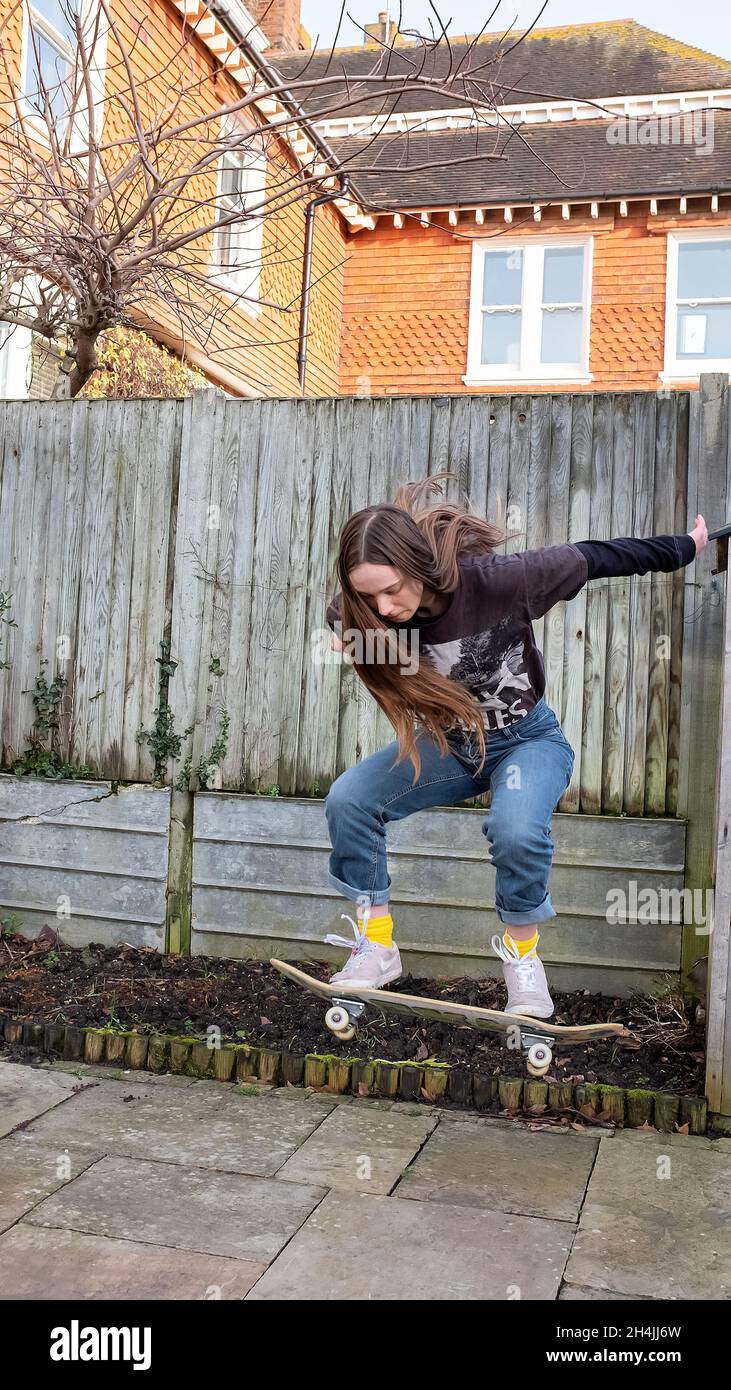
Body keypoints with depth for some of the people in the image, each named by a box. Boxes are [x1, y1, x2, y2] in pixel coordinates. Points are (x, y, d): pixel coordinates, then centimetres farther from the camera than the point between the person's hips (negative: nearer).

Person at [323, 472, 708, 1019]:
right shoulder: (366, 614, -19)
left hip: (528, 738, -4)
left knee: (516, 830, -35)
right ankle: (377, 948, -1)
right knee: (347, 799, -17)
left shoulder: (497, 580, -31)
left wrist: (686, 547, -2)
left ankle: (522, 954, -5)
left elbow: (592, 558, -16)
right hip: (447, 743, 4)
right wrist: (348, 634, -18)